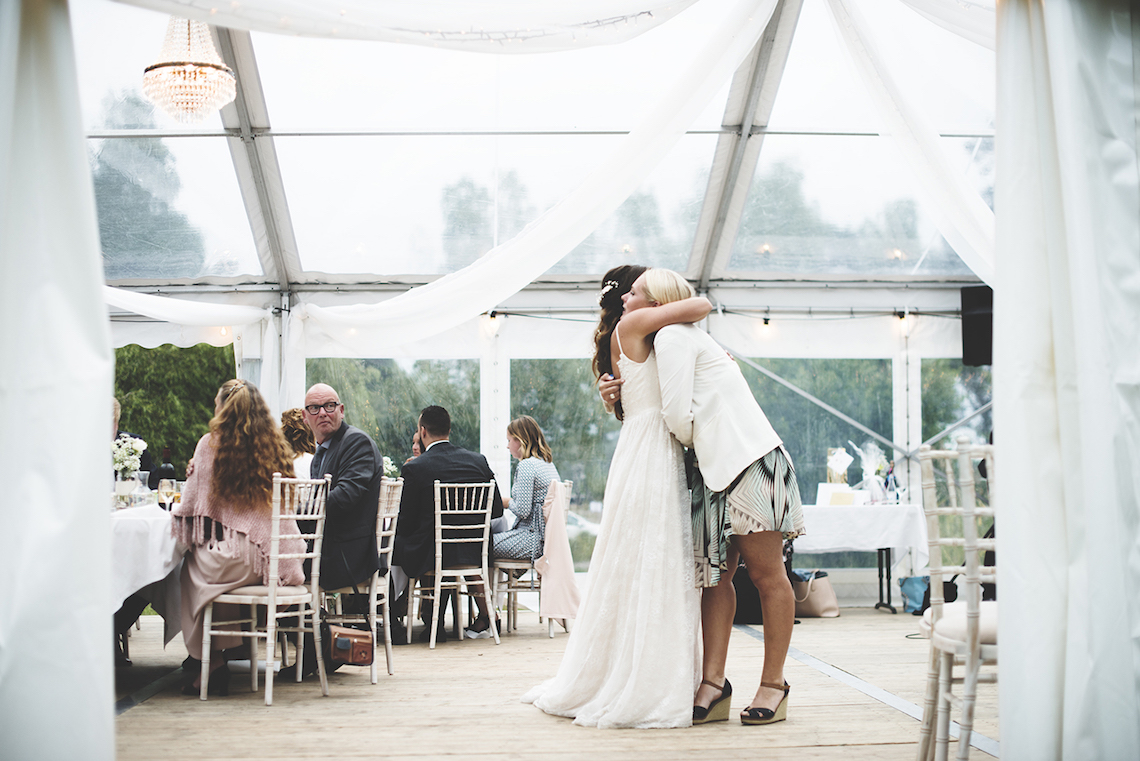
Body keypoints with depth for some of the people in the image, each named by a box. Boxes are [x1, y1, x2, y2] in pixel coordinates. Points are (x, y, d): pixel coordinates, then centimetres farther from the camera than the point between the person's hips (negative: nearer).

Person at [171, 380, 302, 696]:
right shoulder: (275, 447, 9)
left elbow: (190, 506, 0)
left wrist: (174, 507, 25)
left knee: (190, 567, 23)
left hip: (239, 561, -5)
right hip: (278, 559, 5)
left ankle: (209, 660, 25)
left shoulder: (211, 444, -5)